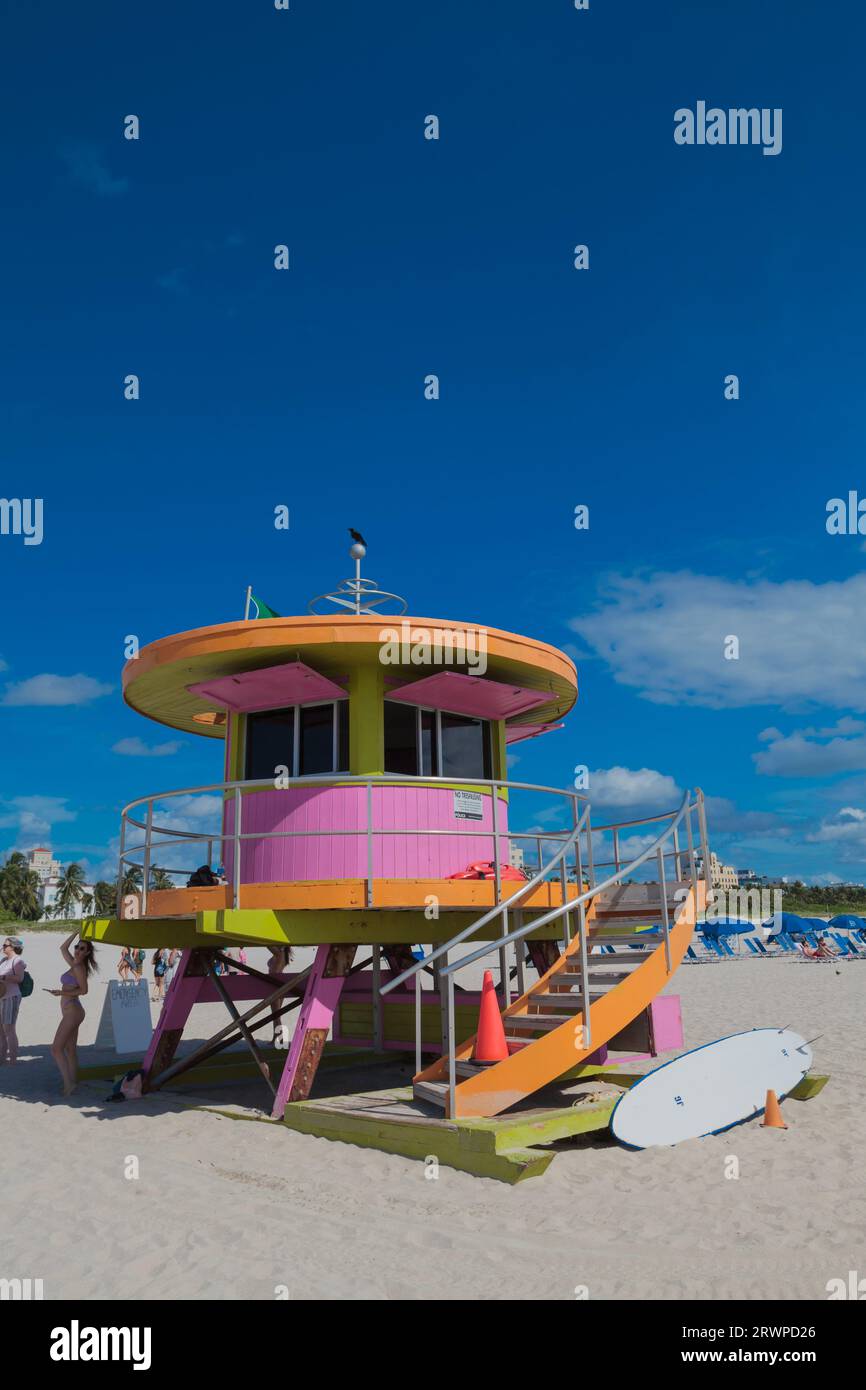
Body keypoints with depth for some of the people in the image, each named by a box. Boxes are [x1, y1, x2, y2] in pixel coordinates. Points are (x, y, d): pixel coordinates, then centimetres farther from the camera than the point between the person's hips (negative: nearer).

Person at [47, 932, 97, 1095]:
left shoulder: (79, 968, -12)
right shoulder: (74, 965, 13)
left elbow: (84, 990, -18)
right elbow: (63, 948, 26)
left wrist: (62, 993, -22)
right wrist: (76, 933, 20)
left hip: (72, 1011, -9)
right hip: (70, 1012, 9)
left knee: (56, 1048, -12)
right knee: (70, 1049, 10)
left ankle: (68, 1083, -13)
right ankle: (72, 1083, 12)